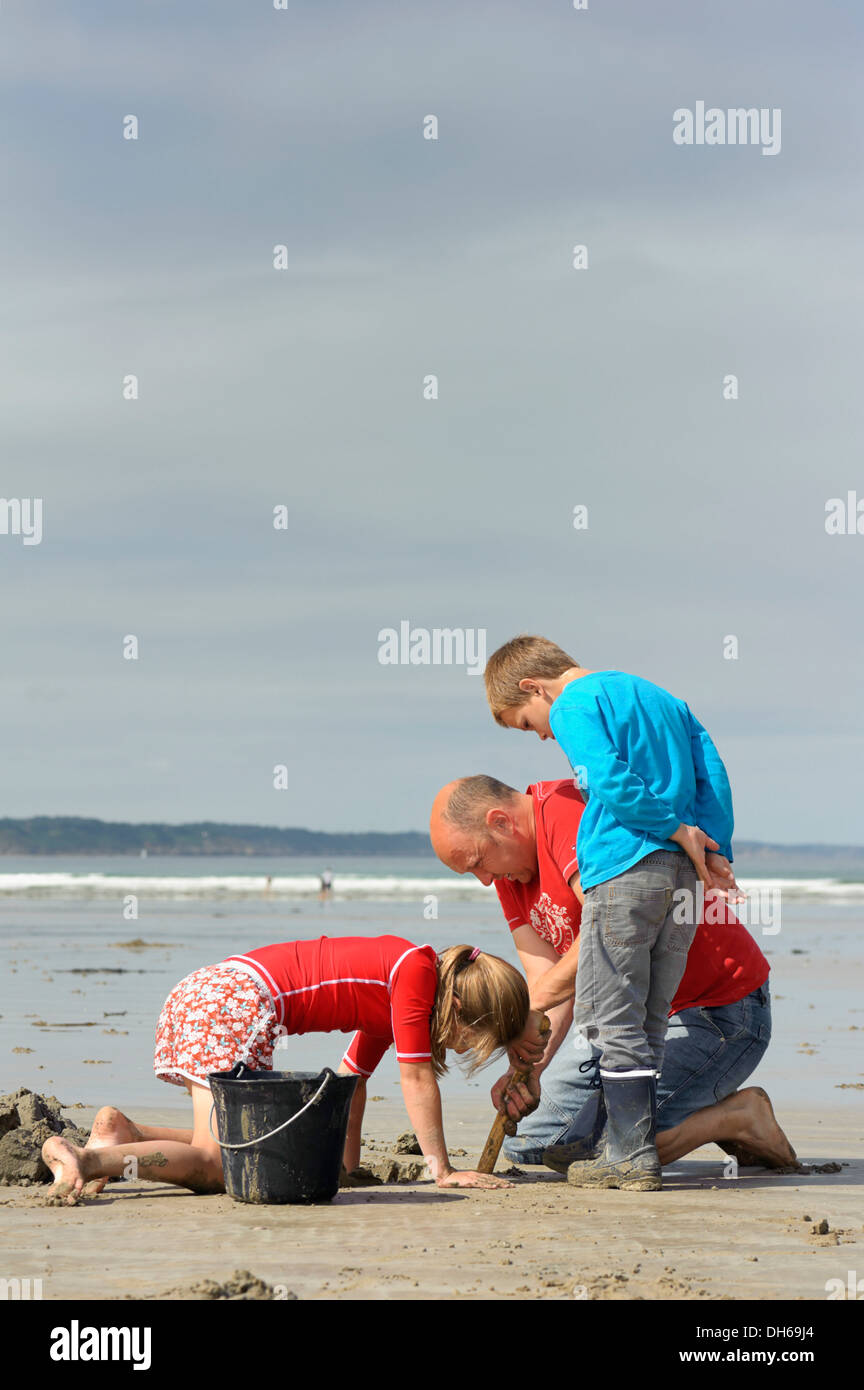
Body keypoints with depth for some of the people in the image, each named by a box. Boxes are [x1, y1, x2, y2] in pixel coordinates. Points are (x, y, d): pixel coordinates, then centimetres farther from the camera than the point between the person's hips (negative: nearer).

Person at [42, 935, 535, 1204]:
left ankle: (124, 1131, 3)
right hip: (239, 1001, -10)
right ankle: (90, 1158, -23)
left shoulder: (388, 998, 21)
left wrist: (347, 1167, 25)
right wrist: (444, 1172, -4)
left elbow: (352, 1077, 26)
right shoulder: (418, 969, -6)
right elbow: (416, 1077, -9)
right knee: (217, 1166, -11)